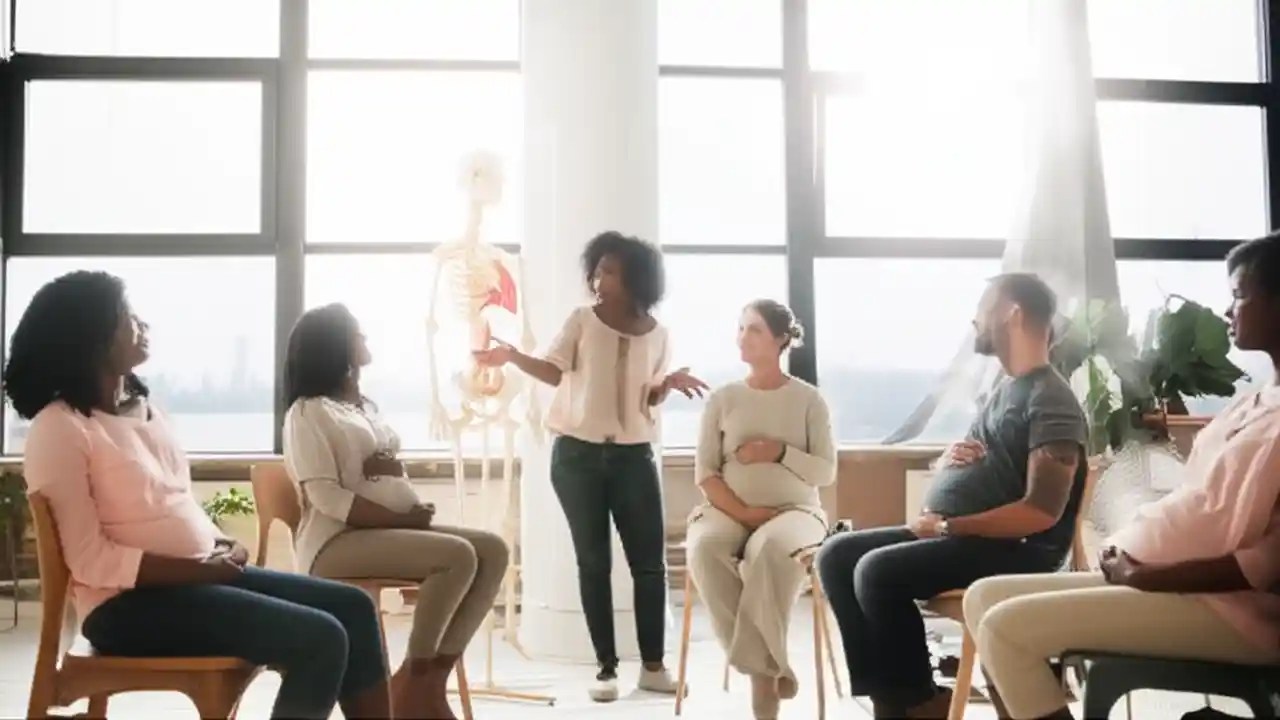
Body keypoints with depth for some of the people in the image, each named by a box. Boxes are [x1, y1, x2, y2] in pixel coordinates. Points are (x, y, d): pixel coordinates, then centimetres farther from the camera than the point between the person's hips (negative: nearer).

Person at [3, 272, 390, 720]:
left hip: (200, 574, 8)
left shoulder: (143, 408, 13)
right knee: (320, 640, -21)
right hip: (130, 600, -8)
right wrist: (200, 569, -18)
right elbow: (91, 562, -17)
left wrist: (222, 545, -1)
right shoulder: (59, 429, -12)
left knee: (352, 607, -1)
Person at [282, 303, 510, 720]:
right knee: (459, 555, -27)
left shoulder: (364, 406, 21)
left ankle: (433, 677, -10)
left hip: (393, 528, 9)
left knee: (493, 550, -9)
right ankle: (412, 683, -14)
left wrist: (395, 471, -3)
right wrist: (405, 518, -18)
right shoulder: (309, 411, -6)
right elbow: (327, 498, -16)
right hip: (338, 541, -9)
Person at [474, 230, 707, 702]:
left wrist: (671, 382, -11)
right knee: (593, 562, 3)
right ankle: (606, 669, 12)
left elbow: (651, 398, 9)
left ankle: (653, 666, 15)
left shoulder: (656, 334, 6)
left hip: (633, 456, 2)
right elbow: (556, 371, -5)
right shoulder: (581, 321, 1)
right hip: (577, 454, -1)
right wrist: (511, 356, -20)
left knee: (649, 561, 2)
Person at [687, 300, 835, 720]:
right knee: (705, 549, -34)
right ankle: (766, 668, -25)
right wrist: (742, 512, -13)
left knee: (770, 549, -39)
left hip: (794, 510, -2)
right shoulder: (722, 399, 8)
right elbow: (705, 473, 3)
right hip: (730, 509, 2)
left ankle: (759, 663, -23)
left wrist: (781, 452, -14)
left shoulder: (808, 399, 5)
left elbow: (826, 473, 3)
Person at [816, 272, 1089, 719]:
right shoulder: (1004, 389, 18)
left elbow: (1042, 512, -21)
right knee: (837, 556, -3)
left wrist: (947, 526, -17)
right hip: (954, 533, 10)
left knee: (878, 572, -27)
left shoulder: (1052, 402, -11)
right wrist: (949, 459, 1)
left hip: (1017, 549, -9)